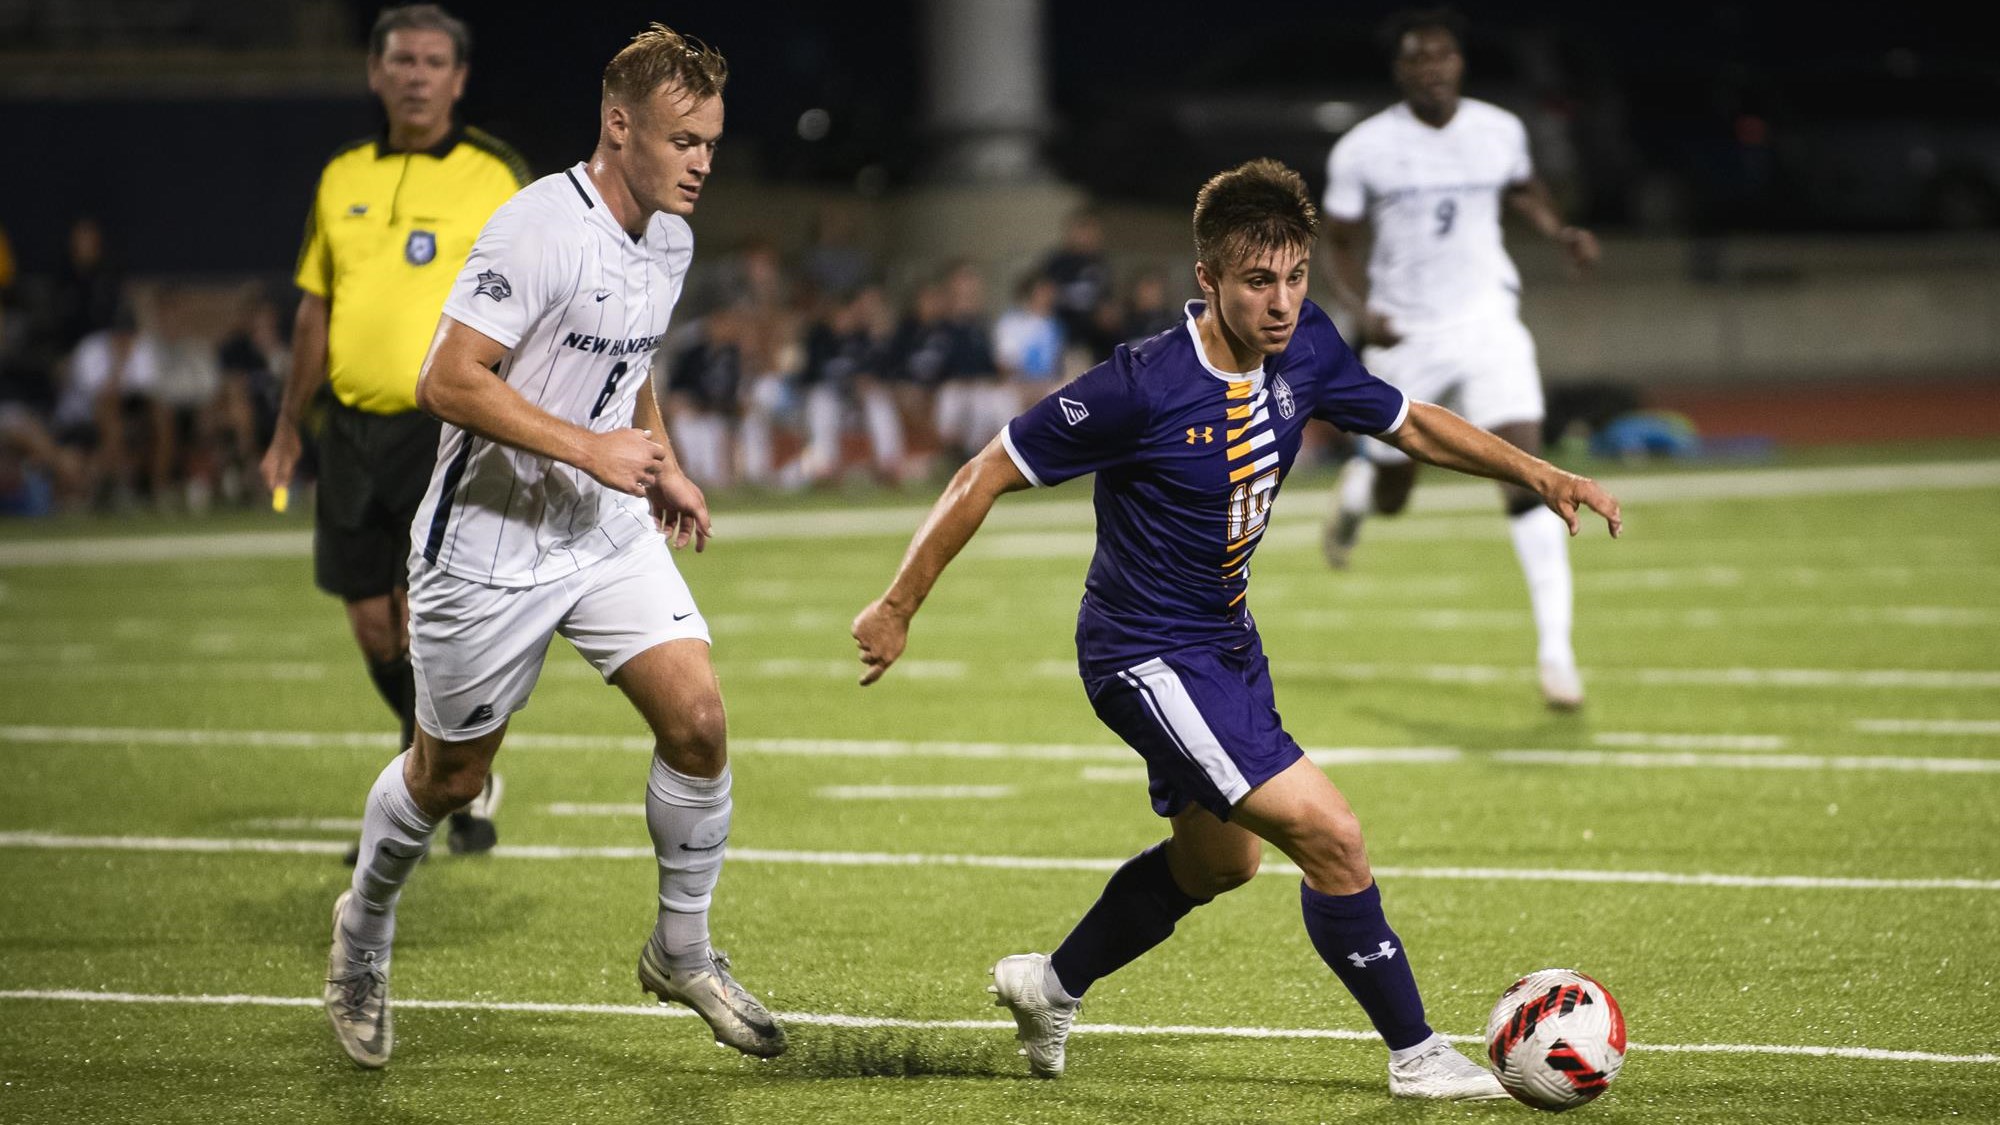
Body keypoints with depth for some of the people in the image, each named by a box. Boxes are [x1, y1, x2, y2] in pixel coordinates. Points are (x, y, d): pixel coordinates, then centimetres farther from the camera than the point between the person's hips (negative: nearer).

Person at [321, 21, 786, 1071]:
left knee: (697, 717, -10)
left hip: (609, 532, 7)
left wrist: (662, 469, 16)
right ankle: (363, 930, 36)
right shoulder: (539, 229, -23)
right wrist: (589, 449, -25)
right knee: (449, 775, 7)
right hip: (490, 542, -7)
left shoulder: (669, 238, 5)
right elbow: (447, 383, -26)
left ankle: (681, 949, 8)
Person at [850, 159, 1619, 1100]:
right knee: (1329, 835, -16)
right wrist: (897, 610, -15)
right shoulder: (1142, 388, -28)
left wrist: (1536, 474, -3)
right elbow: (986, 477, -19)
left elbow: (1409, 424, 10)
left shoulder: (1303, 348, -8)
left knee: (1218, 860, 27)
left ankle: (1051, 988, 47)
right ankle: (1416, 1056, 0)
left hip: (1224, 638, 9)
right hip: (1148, 656, -9)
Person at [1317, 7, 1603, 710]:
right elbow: (1341, 244, 1)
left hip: (1487, 324, 1)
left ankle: (1556, 650, -14)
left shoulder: (1500, 132, 0)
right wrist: (1361, 309, -17)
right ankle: (1357, 485, 53)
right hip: (1405, 336, 0)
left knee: (1525, 475, -16)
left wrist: (1560, 233, 2)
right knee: (1392, 501, 12)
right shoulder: (1363, 150, -7)